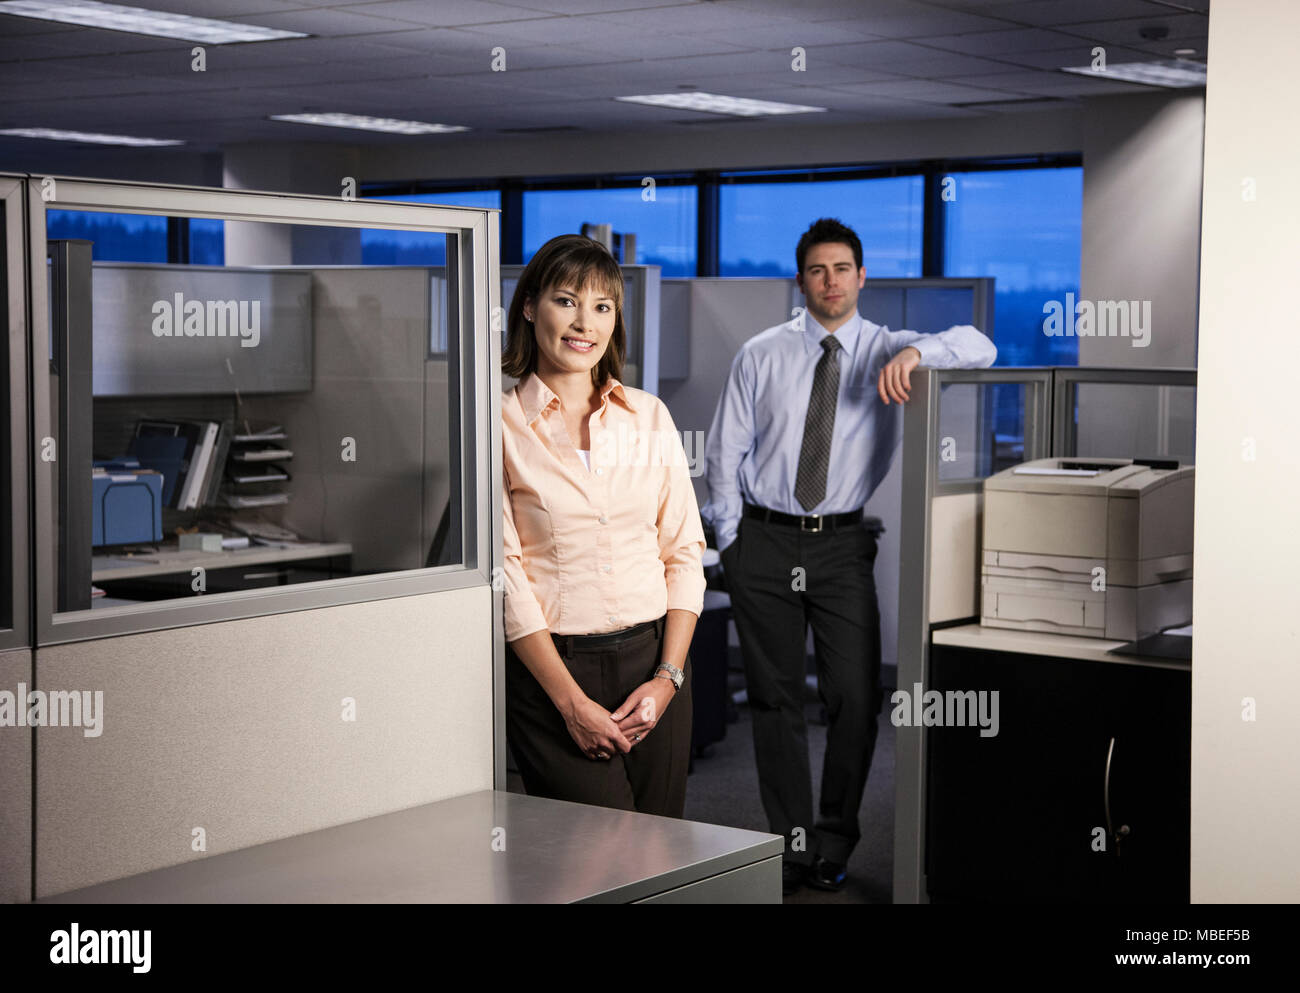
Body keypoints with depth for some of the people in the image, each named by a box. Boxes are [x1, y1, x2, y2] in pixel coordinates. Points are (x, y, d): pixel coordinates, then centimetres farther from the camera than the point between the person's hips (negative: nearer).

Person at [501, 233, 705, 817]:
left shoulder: (649, 416, 9)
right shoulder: (500, 426, -3)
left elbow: (684, 552, 9)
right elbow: (504, 574, -7)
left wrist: (668, 677, -3)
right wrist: (572, 703, -11)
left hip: (652, 660, 4)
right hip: (549, 665, -4)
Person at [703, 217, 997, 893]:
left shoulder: (885, 350, 3)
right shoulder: (761, 355, 3)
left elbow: (979, 347, -11)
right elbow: (725, 450, 6)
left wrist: (915, 352, -30)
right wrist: (732, 540, 1)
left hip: (842, 545, 0)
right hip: (764, 540, 0)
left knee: (856, 698, -4)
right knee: (774, 699, 6)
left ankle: (835, 843, 15)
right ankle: (792, 843, 18)